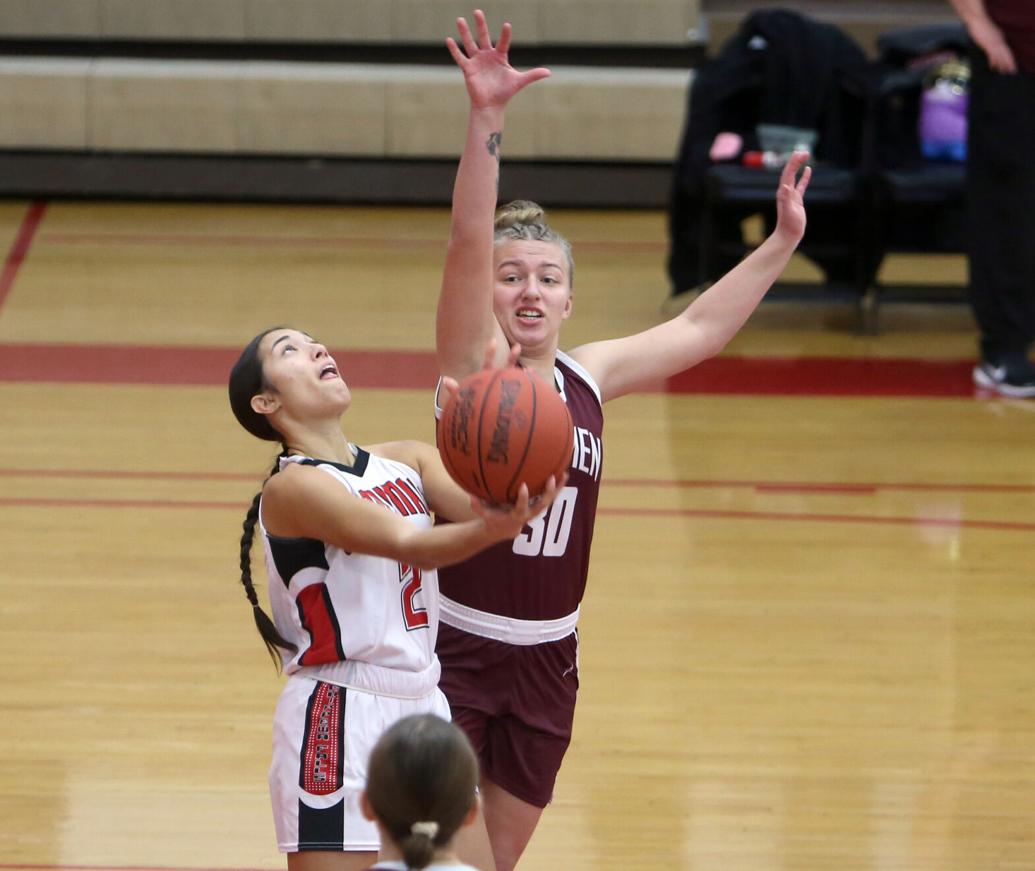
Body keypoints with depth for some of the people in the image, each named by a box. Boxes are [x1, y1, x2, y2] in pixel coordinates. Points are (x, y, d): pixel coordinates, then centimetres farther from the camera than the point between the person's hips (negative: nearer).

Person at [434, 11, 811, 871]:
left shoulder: (588, 376, 6)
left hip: (546, 661, 5)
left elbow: (697, 331, 18)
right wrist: (486, 119, -36)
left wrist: (782, 242, 17)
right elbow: (467, 243, -24)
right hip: (456, 648, -5)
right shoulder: (473, 365, -10)